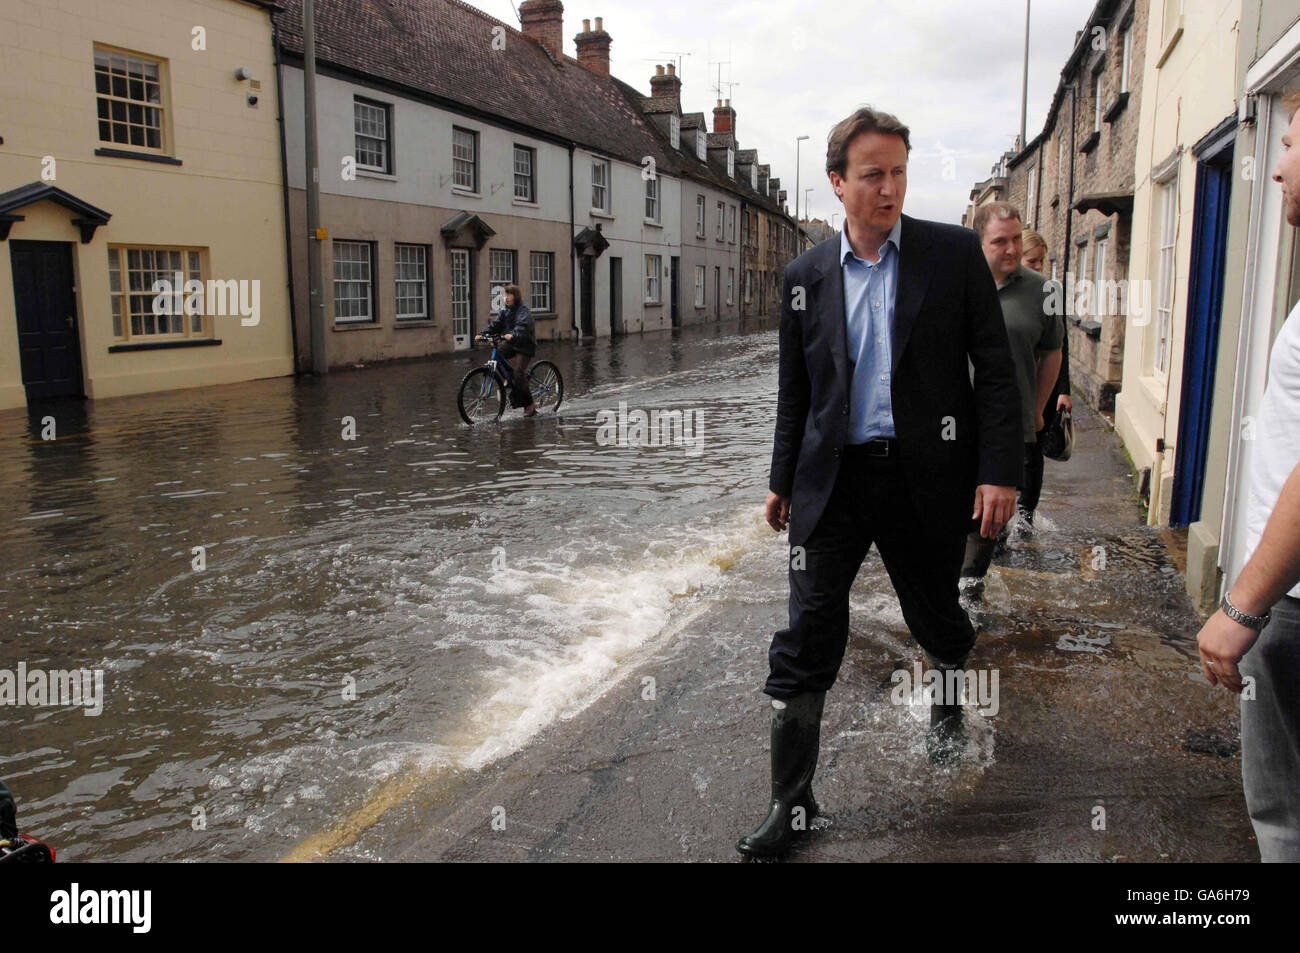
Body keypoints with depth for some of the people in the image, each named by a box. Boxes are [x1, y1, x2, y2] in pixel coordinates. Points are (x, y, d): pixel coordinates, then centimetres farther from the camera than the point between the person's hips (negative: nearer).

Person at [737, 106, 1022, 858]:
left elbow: (996, 368, -3)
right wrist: (783, 479, 16)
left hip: (926, 478, -1)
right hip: (835, 479, 1)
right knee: (807, 641, -2)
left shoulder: (955, 252, -1)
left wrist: (1000, 471, -10)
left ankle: (954, 683, 54)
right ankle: (792, 804, 11)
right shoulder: (807, 275, 6)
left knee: (935, 616, 17)